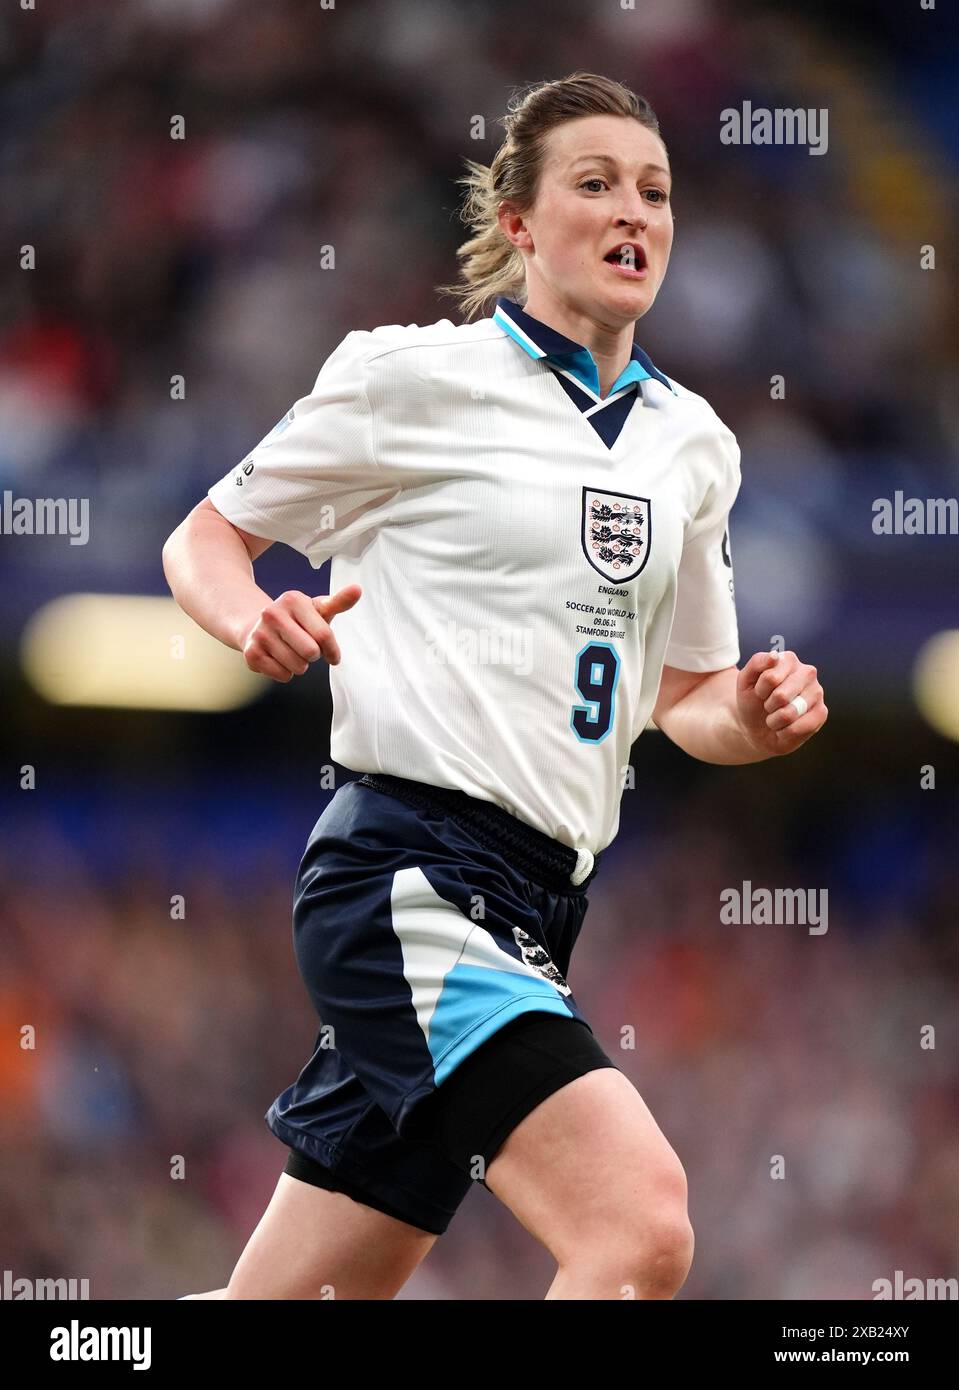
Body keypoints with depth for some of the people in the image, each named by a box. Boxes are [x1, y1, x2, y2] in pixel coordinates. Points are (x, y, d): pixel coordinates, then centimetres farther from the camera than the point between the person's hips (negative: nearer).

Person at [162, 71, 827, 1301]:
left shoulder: (693, 444, 16)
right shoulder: (414, 377, -1)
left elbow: (683, 698, 25)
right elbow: (204, 538, 7)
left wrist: (752, 718, 2)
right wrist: (256, 621, -15)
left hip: (534, 905, 7)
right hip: (408, 865, -7)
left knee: (288, 1301, 7)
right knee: (642, 1226, -25)